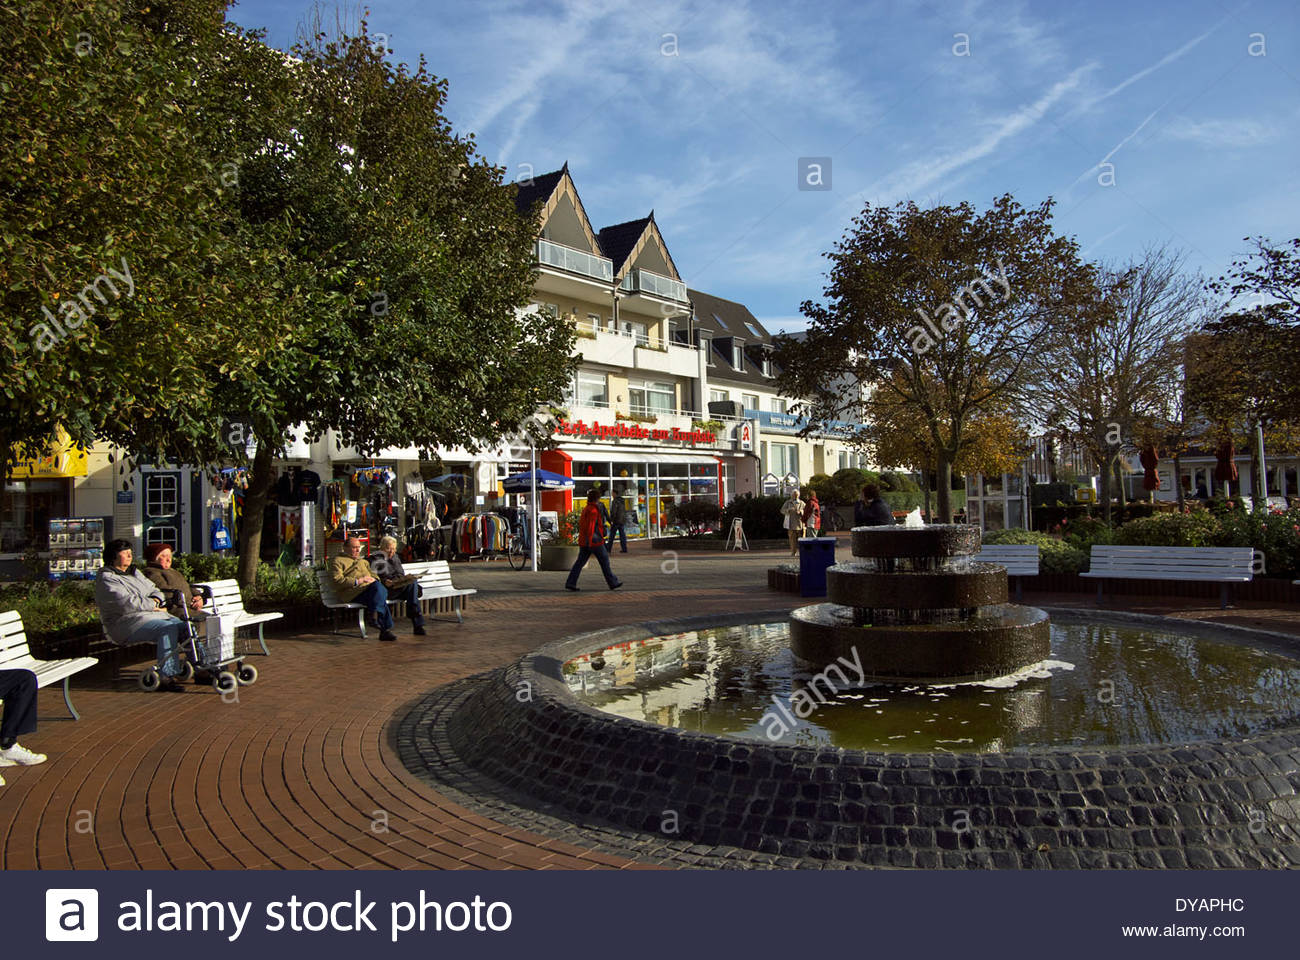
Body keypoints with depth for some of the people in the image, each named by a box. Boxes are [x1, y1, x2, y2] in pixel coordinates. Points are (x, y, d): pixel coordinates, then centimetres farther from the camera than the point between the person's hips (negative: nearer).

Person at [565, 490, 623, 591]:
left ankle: (570, 583, -3)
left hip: (583, 541, 9)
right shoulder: (593, 510, -14)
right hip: (594, 541, -9)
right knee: (604, 562, 2)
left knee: (580, 562, 5)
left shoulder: (585, 510, 16)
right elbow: (590, 526, -23)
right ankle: (613, 582, 9)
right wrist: (589, 541, -27)